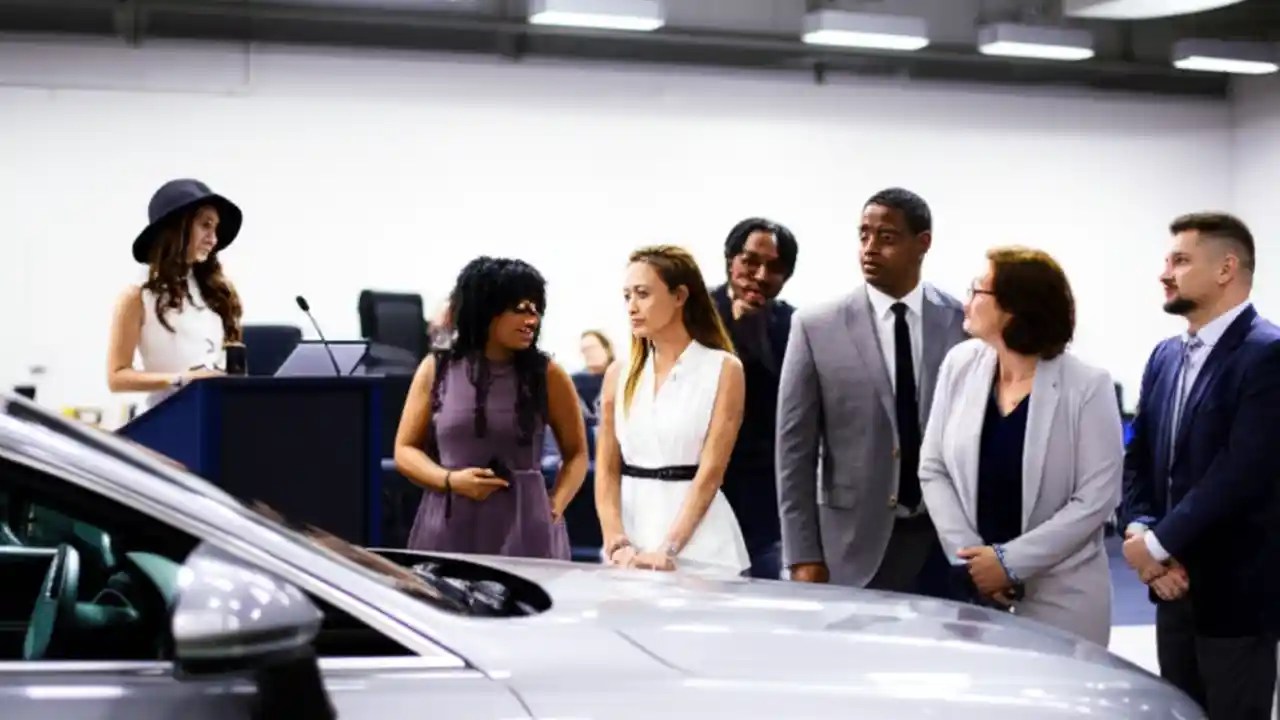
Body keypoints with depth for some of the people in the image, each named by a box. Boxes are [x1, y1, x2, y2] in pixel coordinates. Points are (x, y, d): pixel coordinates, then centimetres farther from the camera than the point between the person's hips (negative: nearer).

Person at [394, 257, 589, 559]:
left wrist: (554, 508, -3)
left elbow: (576, 452, 11)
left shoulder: (547, 375, 3)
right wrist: (449, 480, -8)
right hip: (447, 529, 1)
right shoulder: (436, 369, 5)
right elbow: (405, 450, 9)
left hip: (524, 531, -1)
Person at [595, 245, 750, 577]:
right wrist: (617, 545, -11)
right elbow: (607, 471, 3)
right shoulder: (619, 373, 7)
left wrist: (668, 550, -19)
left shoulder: (724, 369, -4)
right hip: (631, 526, 3)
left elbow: (710, 472, -11)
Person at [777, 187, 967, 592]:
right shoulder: (816, 328, 0)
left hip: (948, 541, 1)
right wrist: (803, 556, -4)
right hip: (856, 548, -1)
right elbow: (795, 448, 0)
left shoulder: (964, 324, 2)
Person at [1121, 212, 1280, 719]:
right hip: (1175, 584, 7)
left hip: (1233, 590, -7)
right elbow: (1137, 461, 10)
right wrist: (1142, 533, -9)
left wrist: (1158, 544, -17)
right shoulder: (1166, 357, 11)